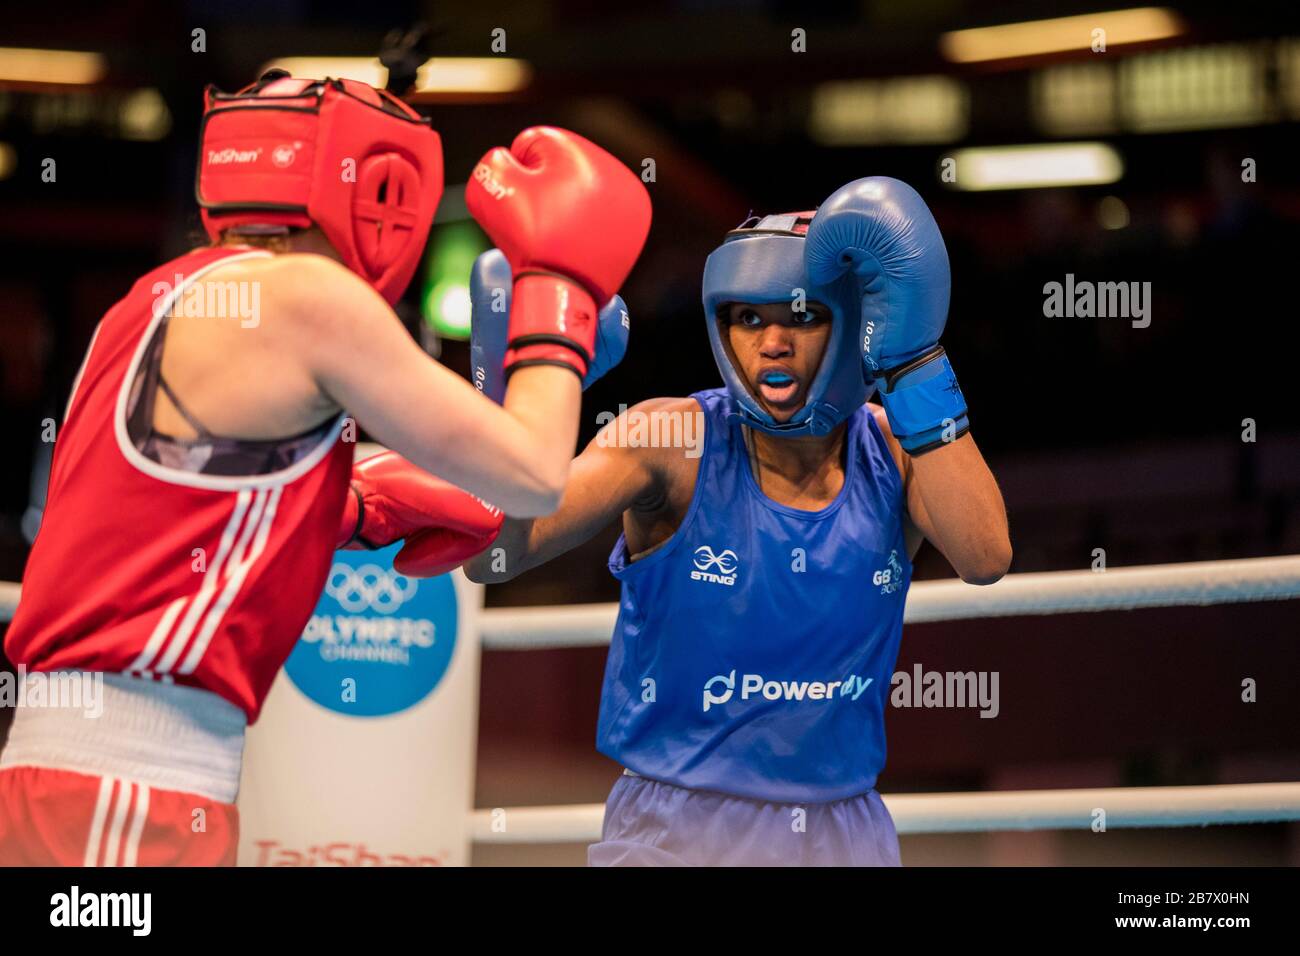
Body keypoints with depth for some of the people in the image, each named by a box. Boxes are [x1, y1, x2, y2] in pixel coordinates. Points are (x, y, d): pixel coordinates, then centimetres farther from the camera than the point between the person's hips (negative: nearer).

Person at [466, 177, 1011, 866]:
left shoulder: (893, 448, 0)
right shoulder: (674, 442, -10)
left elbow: (985, 558, -20)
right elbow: (492, 556, -19)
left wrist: (914, 364, -23)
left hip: (845, 831, 3)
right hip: (675, 831, -3)